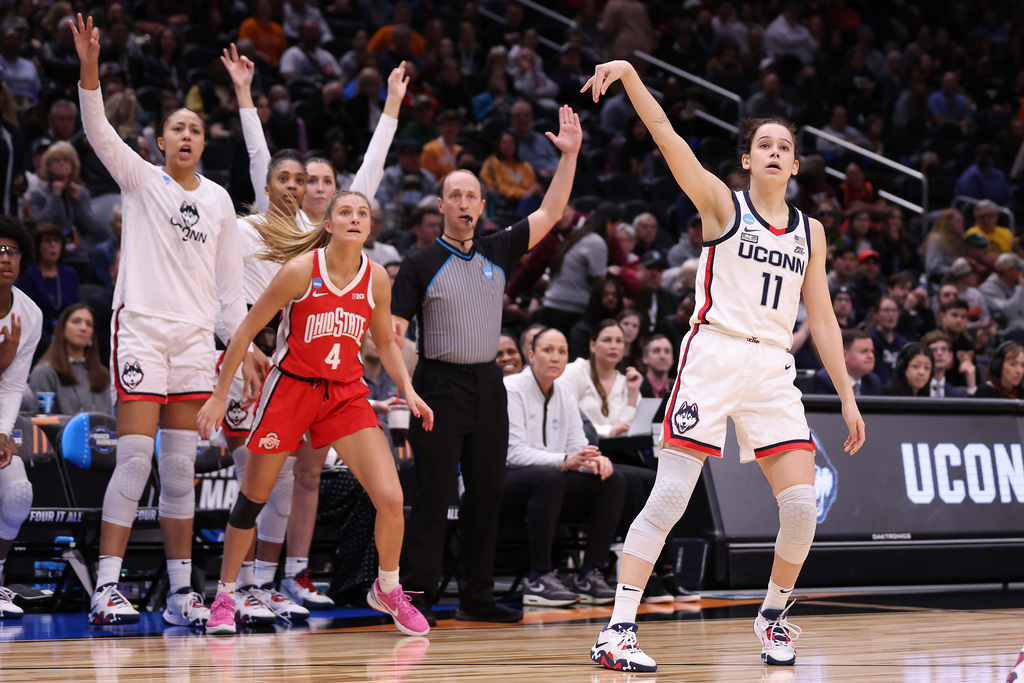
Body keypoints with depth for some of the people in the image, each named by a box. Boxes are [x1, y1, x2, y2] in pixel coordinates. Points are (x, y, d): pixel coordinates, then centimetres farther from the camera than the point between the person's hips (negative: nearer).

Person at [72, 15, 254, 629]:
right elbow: (98, 132, -13)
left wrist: (244, 343, 11)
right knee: (136, 458, -11)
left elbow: (230, 280, 17)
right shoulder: (142, 179, 3)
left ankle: (182, 589, 8)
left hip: (195, 338, 4)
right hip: (142, 327, -4)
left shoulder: (219, 199, 13)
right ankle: (107, 587, -10)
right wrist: (90, 67, -28)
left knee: (181, 467, 5)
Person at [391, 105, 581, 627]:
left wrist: (569, 155, -2)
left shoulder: (497, 253, 10)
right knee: (433, 496, -9)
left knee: (485, 496, 8)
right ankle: (417, 599, -7)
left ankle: (477, 598, 15)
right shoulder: (421, 264, -2)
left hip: (487, 385, 5)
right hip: (439, 384, -5)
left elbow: (549, 213, 8)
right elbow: (394, 330, -6)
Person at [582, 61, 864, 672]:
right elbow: (667, 136, -7)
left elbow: (822, 316, 18)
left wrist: (847, 395, 13)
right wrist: (629, 73, -20)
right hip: (714, 353, -4)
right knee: (670, 495, -12)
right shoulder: (722, 204, 5)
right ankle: (618, 631, -12)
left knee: (802, 502, -7)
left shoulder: (810, 231, 17)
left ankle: (774, 614, 17)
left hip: (774, 368, 4)